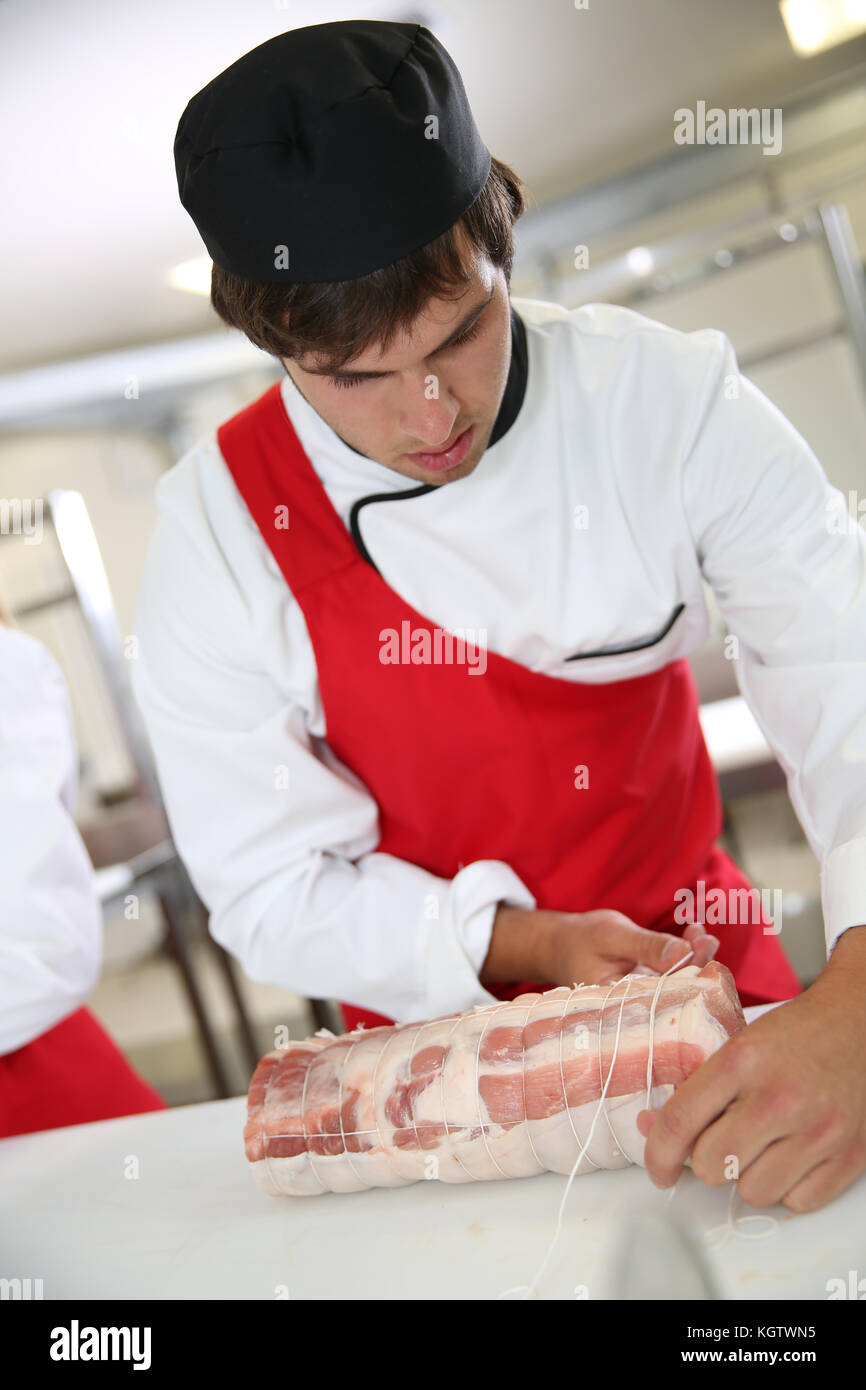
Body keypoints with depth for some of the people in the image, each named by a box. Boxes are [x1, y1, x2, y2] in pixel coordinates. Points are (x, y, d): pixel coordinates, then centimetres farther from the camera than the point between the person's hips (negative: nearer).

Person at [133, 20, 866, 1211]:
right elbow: (274, 891, -12)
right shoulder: (218, 534, -19)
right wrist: (526, 949, -25)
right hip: (446, 1027, 1)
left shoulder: (664, 395, -17)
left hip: (703, 957, -1)